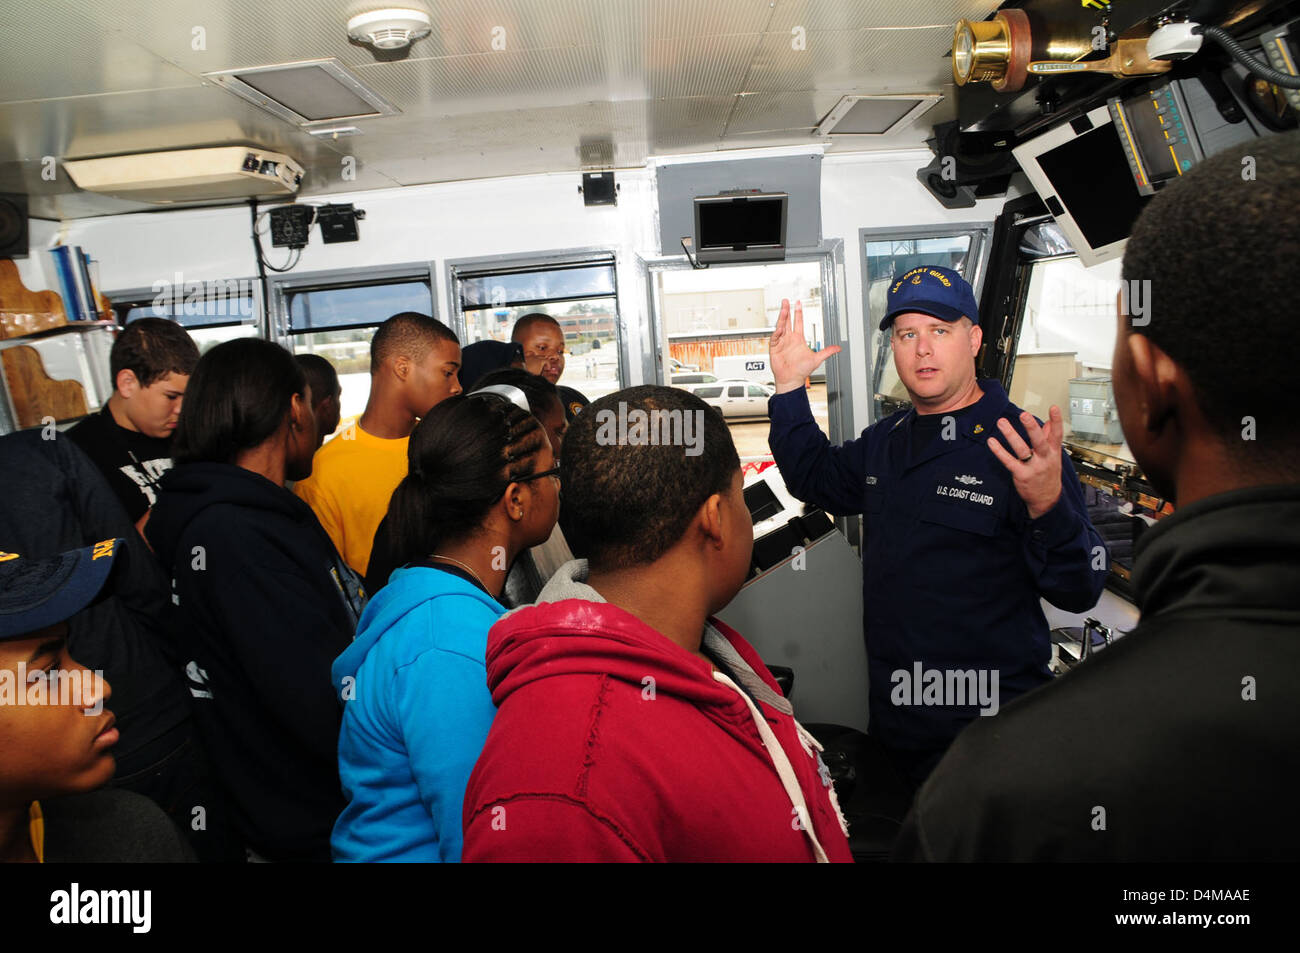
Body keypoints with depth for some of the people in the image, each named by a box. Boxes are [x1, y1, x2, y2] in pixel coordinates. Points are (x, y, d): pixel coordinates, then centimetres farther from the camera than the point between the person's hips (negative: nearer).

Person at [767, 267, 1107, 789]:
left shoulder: (1023, 444, -16)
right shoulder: (885, 441, 6)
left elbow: (1080, 592, -18)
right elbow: (815, 478, 23)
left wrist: (1049, 506, -39)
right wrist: (789, 388, 10)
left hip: (988, 723, -6)